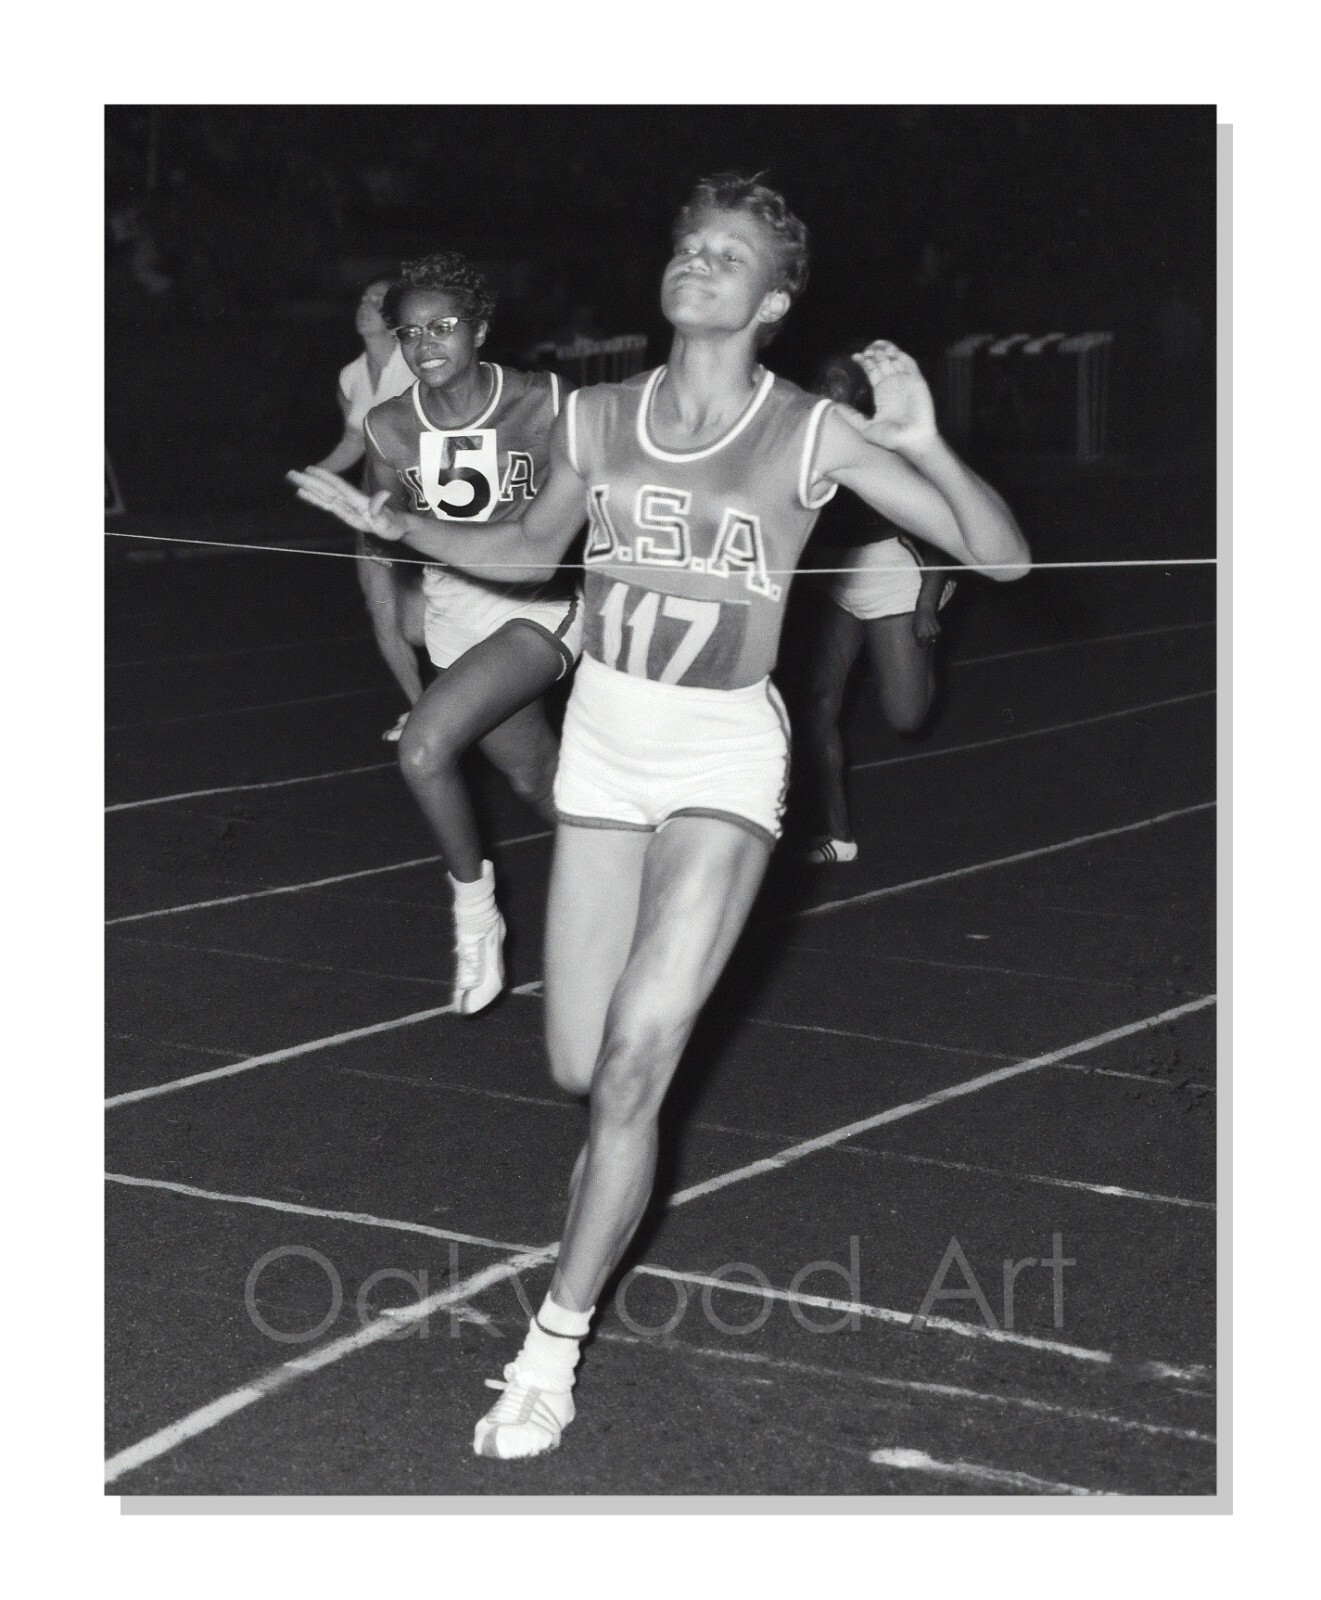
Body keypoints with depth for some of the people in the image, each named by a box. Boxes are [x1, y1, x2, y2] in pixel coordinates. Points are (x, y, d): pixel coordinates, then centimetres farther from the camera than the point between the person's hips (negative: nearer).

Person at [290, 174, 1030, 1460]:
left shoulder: (813, 435, -10)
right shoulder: (598, 417, 1)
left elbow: (1003, 557, -11)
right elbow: (534, 546, 20)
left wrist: (923, 442, -26)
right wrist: (395, 525, 8)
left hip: (722, 757, -4)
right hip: (602, 740, 4)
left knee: (633, 1064, -14)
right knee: (576, 1068, 7)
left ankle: (551, 1350, 1)